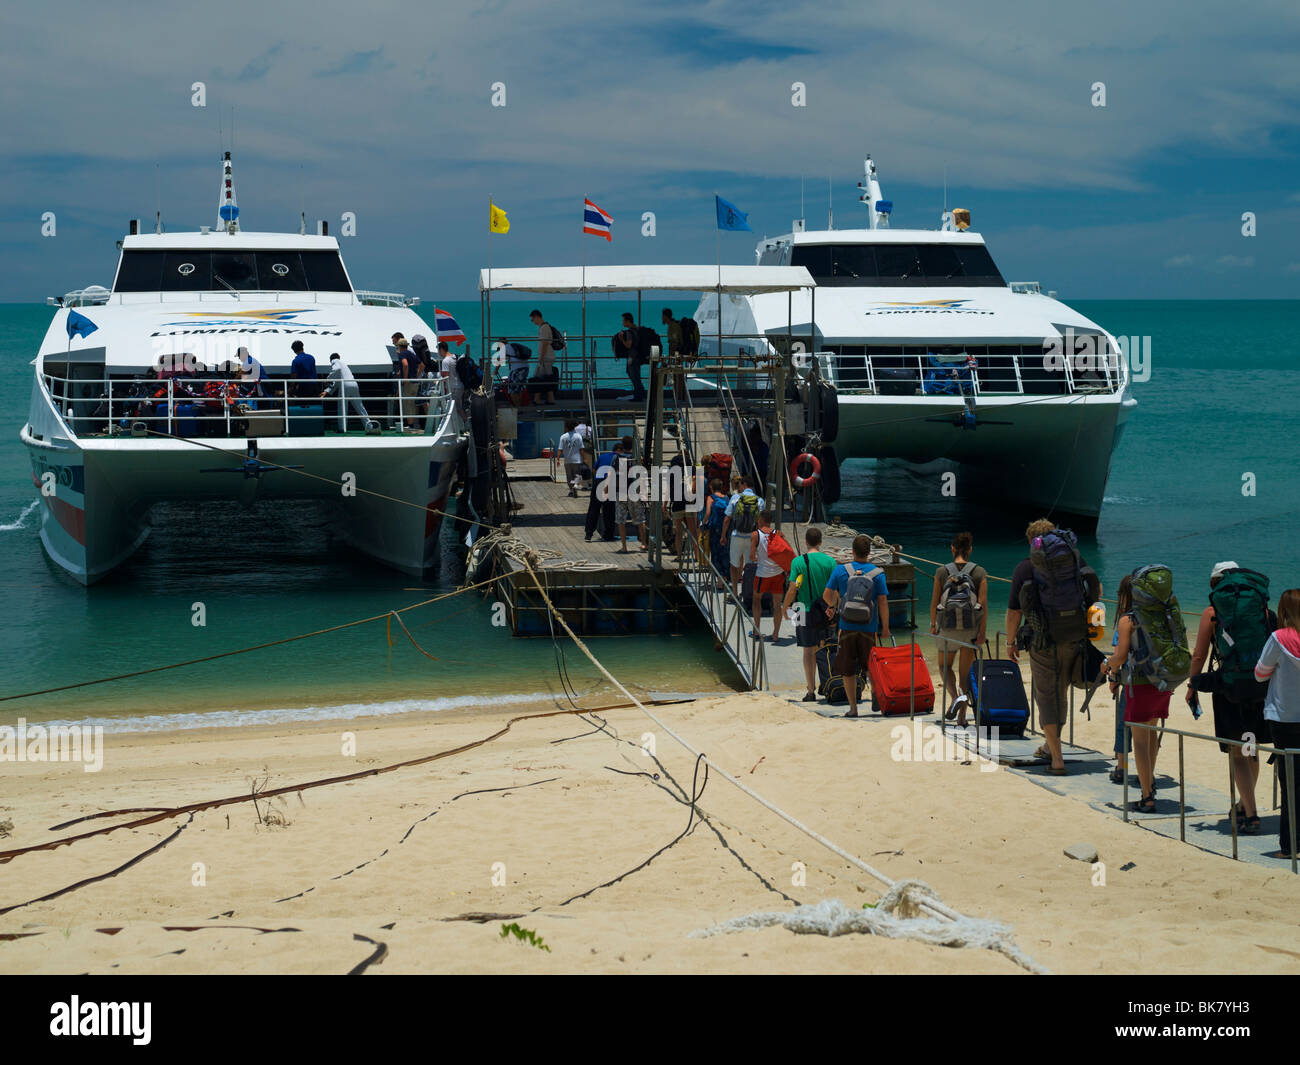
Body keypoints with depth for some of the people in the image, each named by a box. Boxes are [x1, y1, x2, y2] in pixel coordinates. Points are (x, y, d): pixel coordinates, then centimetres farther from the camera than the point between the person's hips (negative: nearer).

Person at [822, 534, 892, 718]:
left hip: (847, 627, 0)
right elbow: (883, 602, -5)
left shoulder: (840, 570, -3)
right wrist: (885, 628, 3)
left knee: (848, 670, 7)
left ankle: (853, 707, 6)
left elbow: (827, 595, 3)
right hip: (869, 628, 0)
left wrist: (833, 605, 26)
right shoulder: (877, 573, -4)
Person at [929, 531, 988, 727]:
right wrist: (982, 631, -5)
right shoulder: (979, 572, -4)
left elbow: (934, 601, -1)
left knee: (945, 666, 19)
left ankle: (956, 696, -10)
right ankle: (961, 718, 8)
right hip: (970, 628, 1)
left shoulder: (942, 572, -5)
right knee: (965, 671, 11)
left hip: (947, 628, -1)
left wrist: (933, 623, 13)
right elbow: (983, 604, -8)